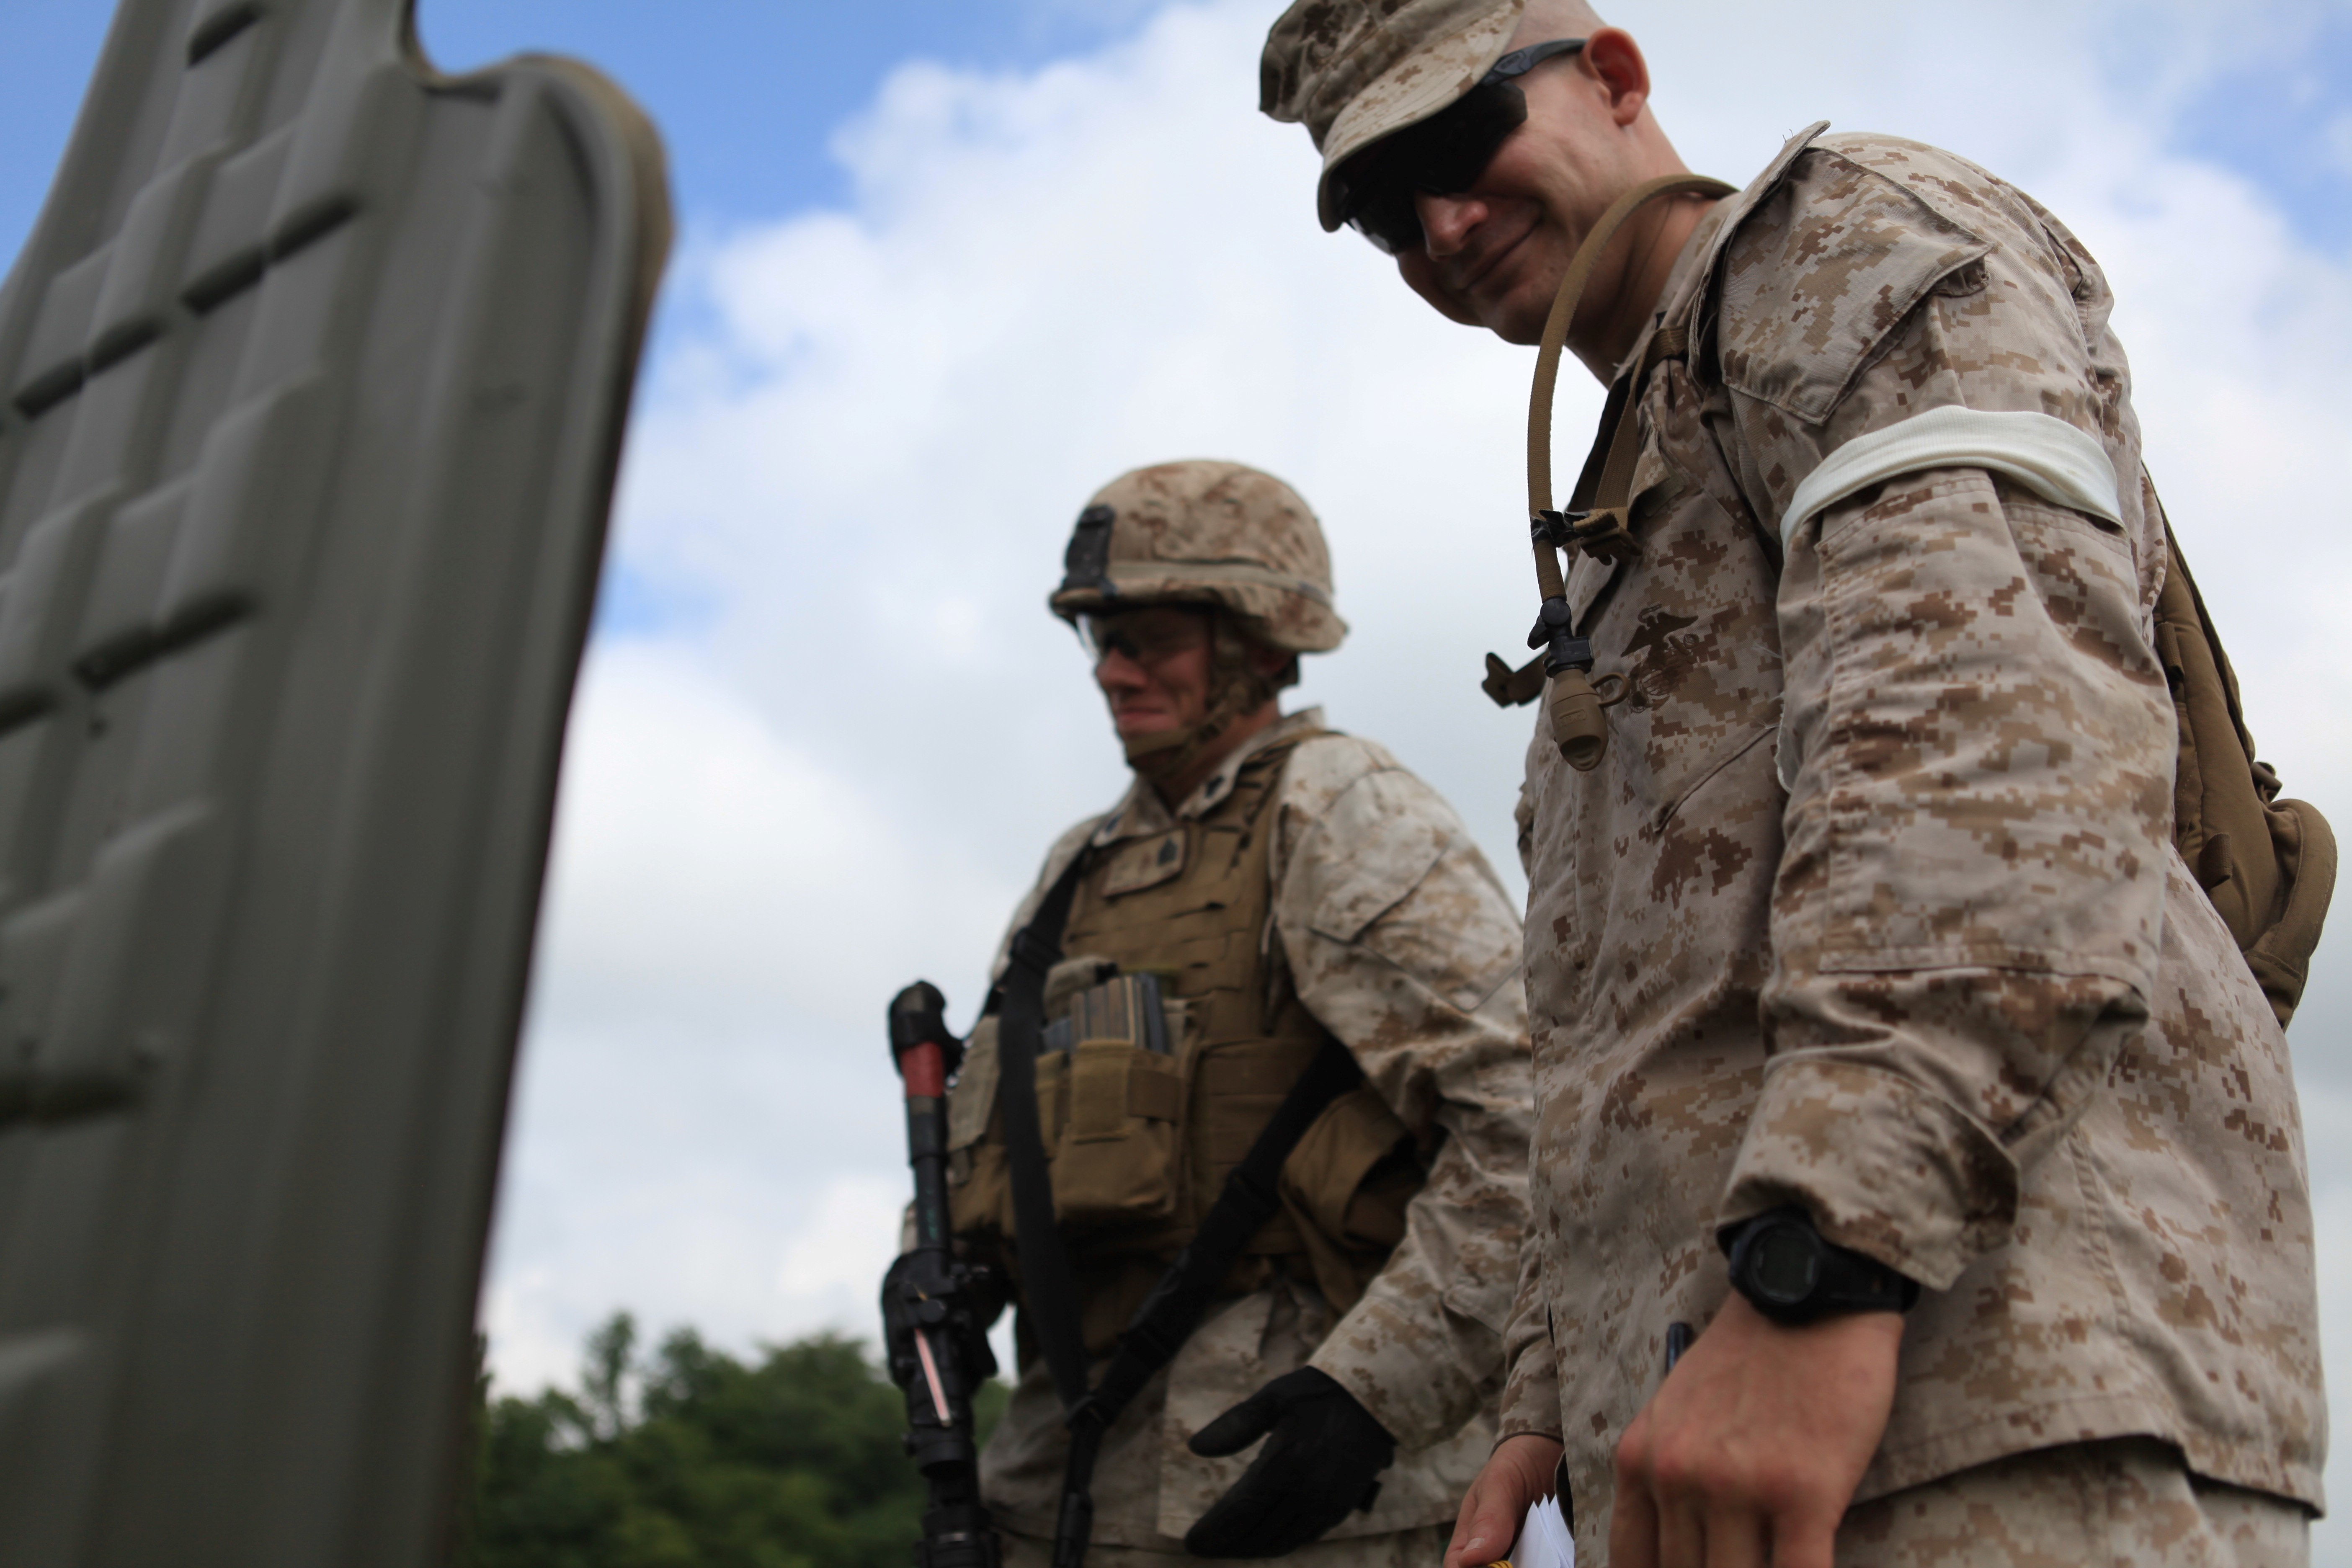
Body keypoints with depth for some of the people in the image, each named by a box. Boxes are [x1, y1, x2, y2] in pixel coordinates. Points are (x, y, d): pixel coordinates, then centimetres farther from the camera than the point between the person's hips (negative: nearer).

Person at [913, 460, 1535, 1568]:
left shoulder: (1342, 814, -6)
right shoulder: (1085, 866, 18)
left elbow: (1537, 1117, -16)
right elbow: (993, 1119, 26)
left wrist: (1373, 1391, -21)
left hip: (1294, 1470, -7)